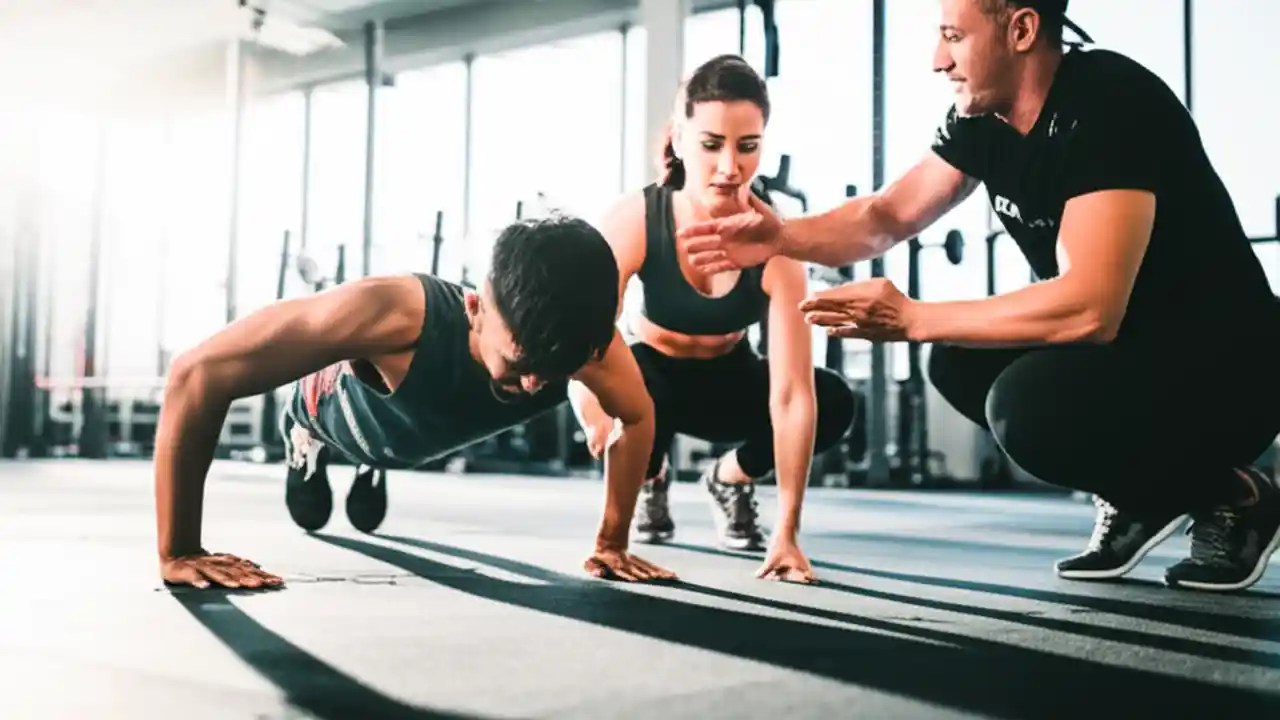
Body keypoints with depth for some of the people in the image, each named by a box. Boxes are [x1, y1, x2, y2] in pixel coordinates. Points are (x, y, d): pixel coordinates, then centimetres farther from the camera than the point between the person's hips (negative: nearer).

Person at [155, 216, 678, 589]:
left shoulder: (589, 342, -40)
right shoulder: (396, 313, -52)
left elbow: (637, 415, -15)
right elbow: (196, 373, -46)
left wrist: (612, 543, -15)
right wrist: (179, 553, -44)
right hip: (337, 407, -3)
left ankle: (372, 475, 64)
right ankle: (307, 449, 58)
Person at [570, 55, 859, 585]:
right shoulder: (634, 221, -29)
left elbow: (791, 394, -32)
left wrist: (787, 533, -36)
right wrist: (604, 428, -48)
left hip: (729, 380, 1)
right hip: (650, 374, -1)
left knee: (833, 404, -26)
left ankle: (731, 477, 8)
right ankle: (649, 479, 3)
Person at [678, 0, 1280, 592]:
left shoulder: (1110, 106, -26)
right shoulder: (983, 117, 0)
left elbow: (1089, 308, -34)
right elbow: (887, 217, 7)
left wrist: (912, 319, -28)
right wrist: (782, 237, -11)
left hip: (1227, 369, -8)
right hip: (1125, 346, 8)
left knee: (1029, 403, -29)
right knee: (959, 362, -3)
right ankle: (1142, 492, 10)